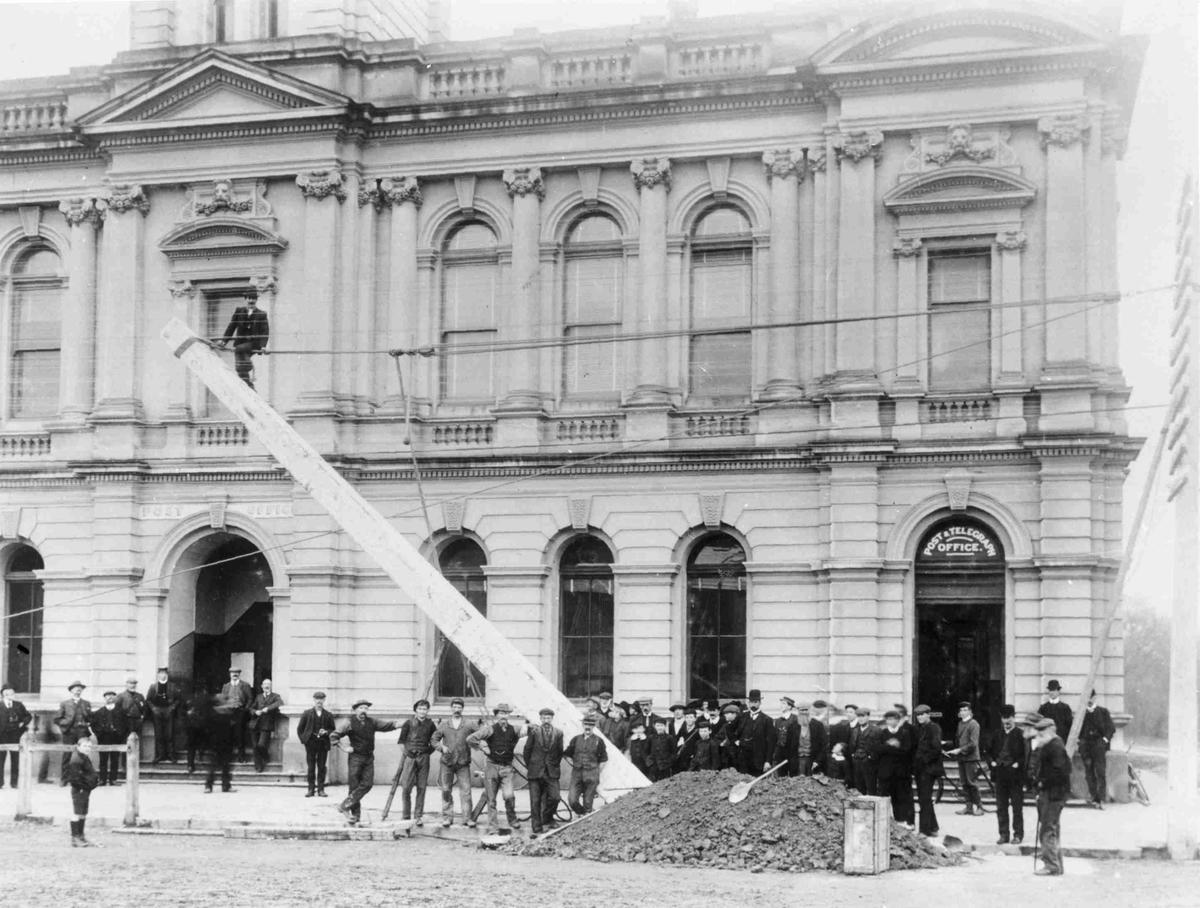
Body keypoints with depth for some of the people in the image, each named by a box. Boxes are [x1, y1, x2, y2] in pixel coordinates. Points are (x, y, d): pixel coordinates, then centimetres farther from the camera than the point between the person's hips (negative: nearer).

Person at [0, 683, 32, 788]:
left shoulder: (18, 705, 9)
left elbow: (28, 716, 16)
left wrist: (23, 724, 3)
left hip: (15, 736, 2)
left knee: (15, 758, 3)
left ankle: (14, 782, 9)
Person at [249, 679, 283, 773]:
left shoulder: (275, 696, 5)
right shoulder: (259, 697, 20)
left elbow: (280, 703, -17)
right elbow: (251, 708, 16)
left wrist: (268, 708, -25)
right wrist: (255, 712, -6)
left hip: (266, 726, -5)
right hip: (256, 725, 5)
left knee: (261, 745, -16)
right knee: (255, 746, 0)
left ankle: (266, 757, 16)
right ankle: (258, 767, 10)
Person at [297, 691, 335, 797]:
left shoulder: (328, 715, 6)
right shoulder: (307, 714, 4)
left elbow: (333, 729, 11)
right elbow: (300, 729, 8)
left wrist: (326, 732, -9)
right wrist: (303, 740, -1)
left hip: (323, 744, 1)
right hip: (311, 744, -1)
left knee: (322, 767, 1)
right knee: (311, 767, 2)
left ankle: (321, 789, 6)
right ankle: (311, 789, 7)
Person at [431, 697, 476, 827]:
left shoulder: (469, 725, 3)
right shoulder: (443, 725, 6)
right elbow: (433, 739, 8)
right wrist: (442, 747, -8)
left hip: (463, 763, -1)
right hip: (447, 763, 1)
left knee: (466, 790, -5)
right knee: (446, 791, 5)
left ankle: (467, 817, 0)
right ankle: (447, 817, 14)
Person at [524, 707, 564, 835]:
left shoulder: (558, 734, 3)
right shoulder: (534, 733, -2)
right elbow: (527, 750, 5)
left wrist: (556, 765, 12)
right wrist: (528, 767, 8)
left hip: (551, 772, 1)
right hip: (535, 771, -1)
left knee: (554, 797, -10)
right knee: (535, 801, 0)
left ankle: (547, 818, 16)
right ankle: (537, 828, 6)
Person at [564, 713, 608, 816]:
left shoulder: (598, 741, 4)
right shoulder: (576, 739, 10)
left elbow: (603, 760, 8)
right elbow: (567, 755, 19)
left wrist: (596, 771, 3)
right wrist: (574, 765, 10)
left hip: (591, 776, -2)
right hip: (576, 774, 2)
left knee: (587, 802, -1)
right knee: (572, 800, -8)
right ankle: (580, 813, 18)